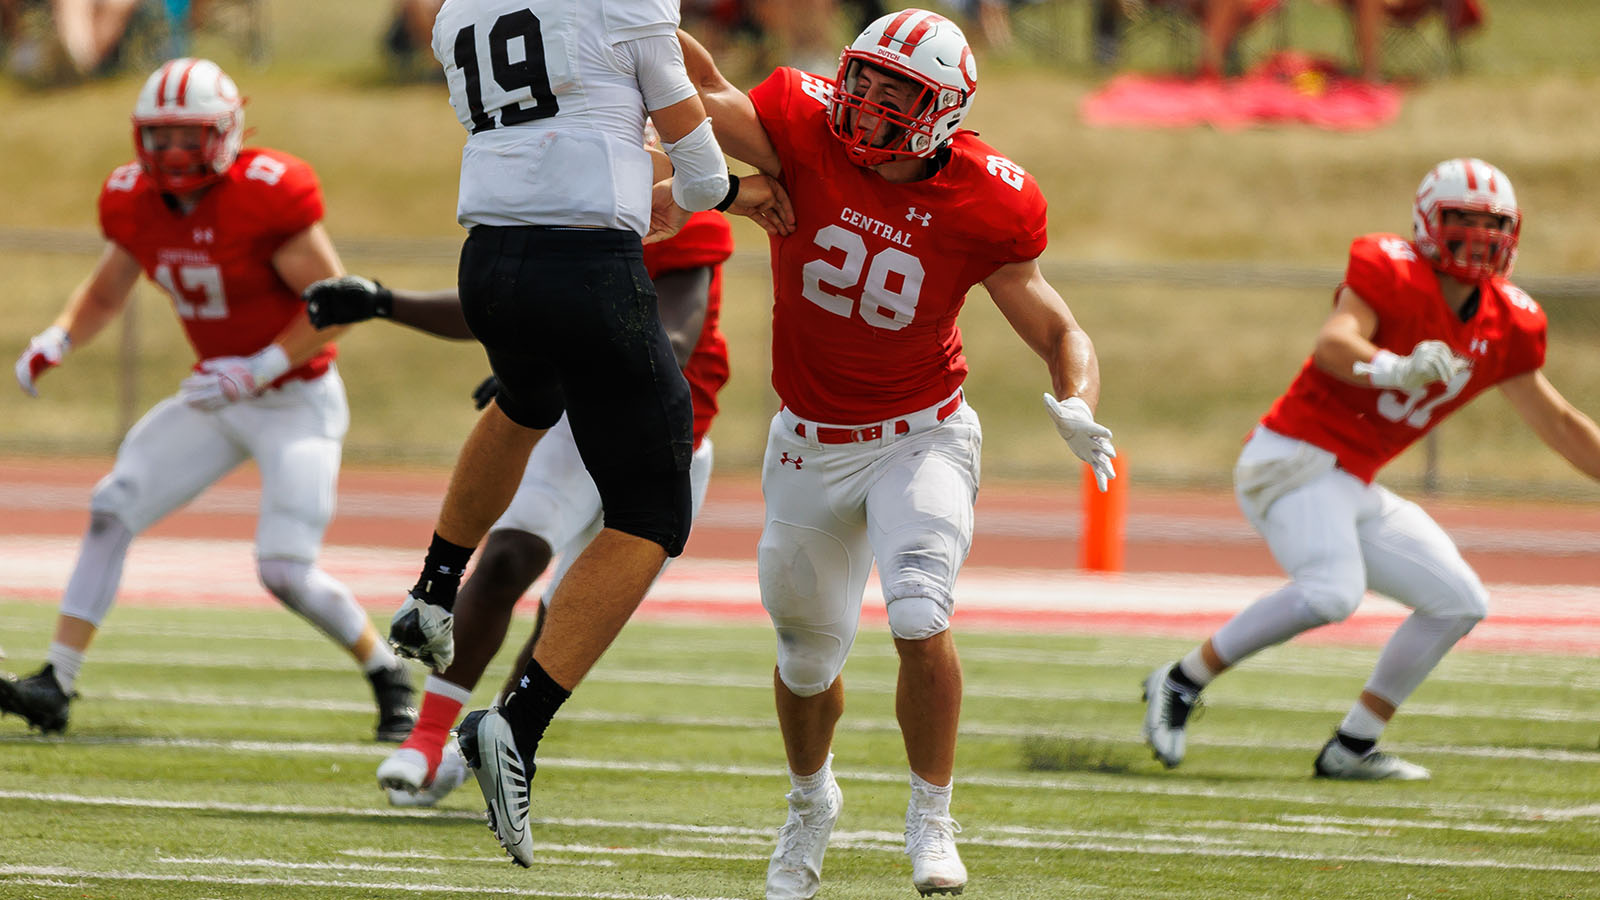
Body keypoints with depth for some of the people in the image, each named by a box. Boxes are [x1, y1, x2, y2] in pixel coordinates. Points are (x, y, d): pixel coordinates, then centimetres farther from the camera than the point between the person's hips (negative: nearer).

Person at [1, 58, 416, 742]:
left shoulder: (263, 197, -24)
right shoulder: (137, 203, -3)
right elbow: (105, 293, 15)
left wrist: (258, 369, -26)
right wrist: (56, 340, -5)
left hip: (296, 400, -7)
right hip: (218, 398, 7)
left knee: (286, 571, -15)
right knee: (111, 512, -4)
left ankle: (388, 675, 10)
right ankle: (56, 685, -3)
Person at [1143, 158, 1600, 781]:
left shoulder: (1507, 325, 10)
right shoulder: (1391, 273, -12)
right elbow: (1332, 344, -29)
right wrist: (1398, 370, -48)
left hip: (1354, 487, 9)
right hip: (1293, 457, -9)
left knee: (1459, 602, 4)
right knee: (1332, 590, -31)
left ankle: (1352, 747, 9)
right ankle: (1181, 683, -14)